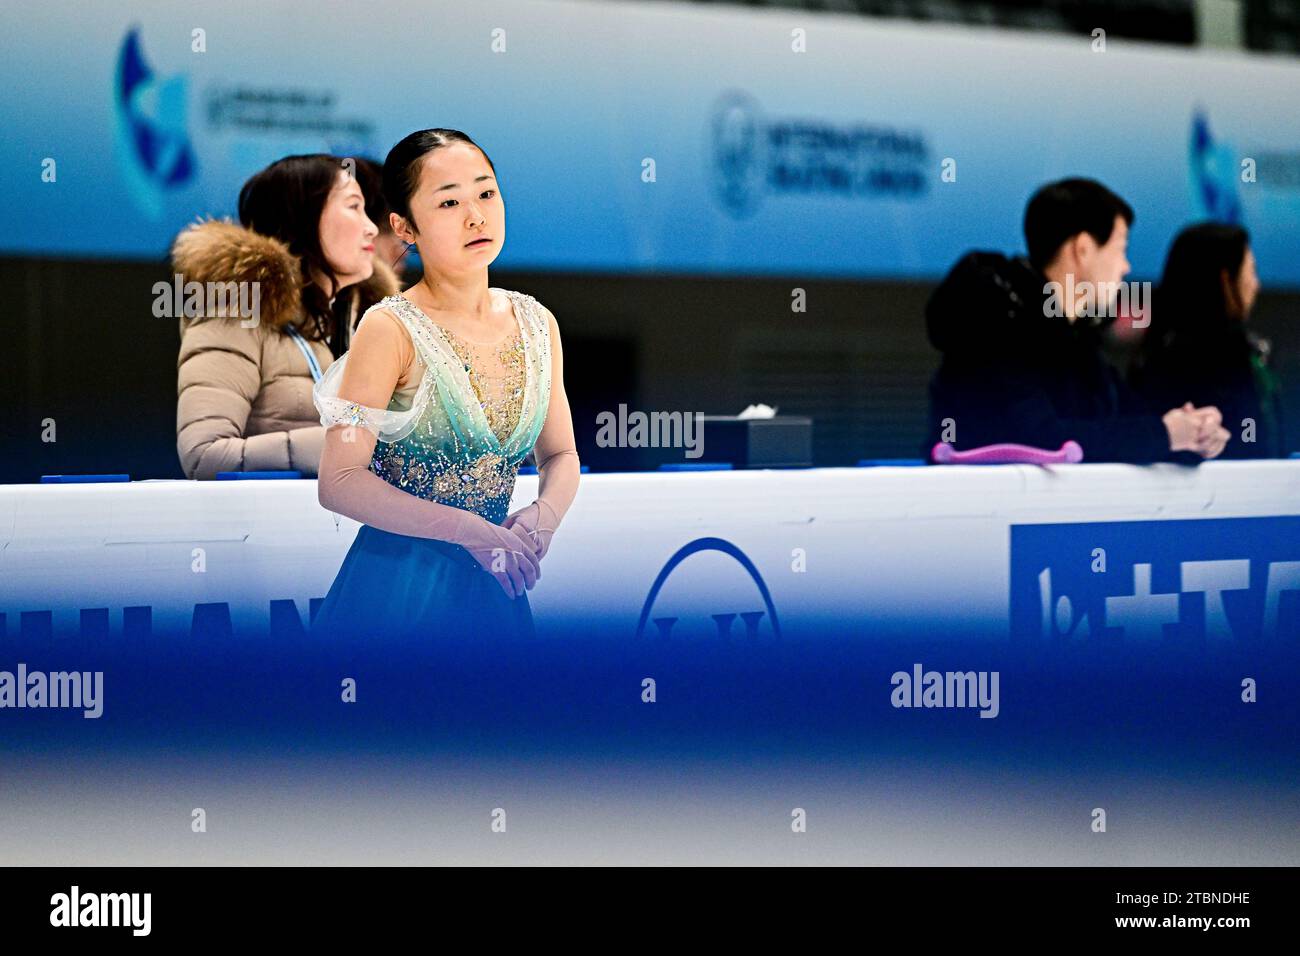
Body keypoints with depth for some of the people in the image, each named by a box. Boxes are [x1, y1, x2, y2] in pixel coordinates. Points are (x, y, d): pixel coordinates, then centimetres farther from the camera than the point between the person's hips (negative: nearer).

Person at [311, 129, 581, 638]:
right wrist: (469, 530, -22)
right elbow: (340, 482, -16)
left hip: (494, 586, 5)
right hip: (399, 585, -5)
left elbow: (560, 453, 11)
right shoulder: (391, 329, -14)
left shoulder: (537, 323, 3)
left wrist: (544, 514, -11)